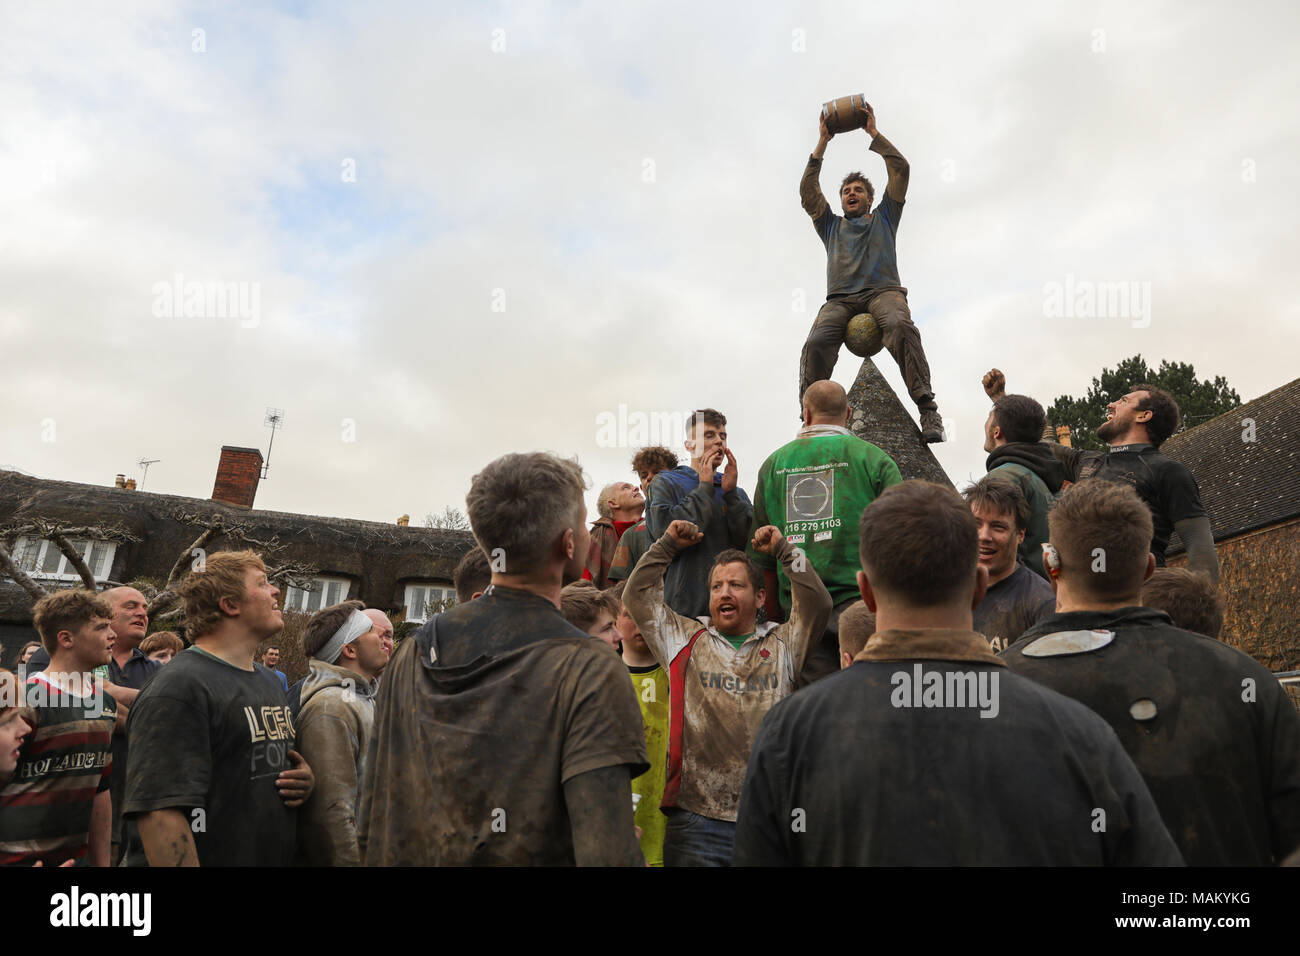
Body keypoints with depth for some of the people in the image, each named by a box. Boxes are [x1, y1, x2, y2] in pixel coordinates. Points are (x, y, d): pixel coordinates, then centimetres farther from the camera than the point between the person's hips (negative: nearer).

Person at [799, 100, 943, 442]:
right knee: (817, 342, -32)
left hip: (883, 290, -1)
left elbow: (901, 170, 20)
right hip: (840, 298, 1)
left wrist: (874, 133, 20)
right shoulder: (831, 225, 33)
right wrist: (822, 142, 19)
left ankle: (928, 409, -41)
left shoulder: (884, 217, 30)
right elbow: (807, 191, 21)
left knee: (900, 325, -37)